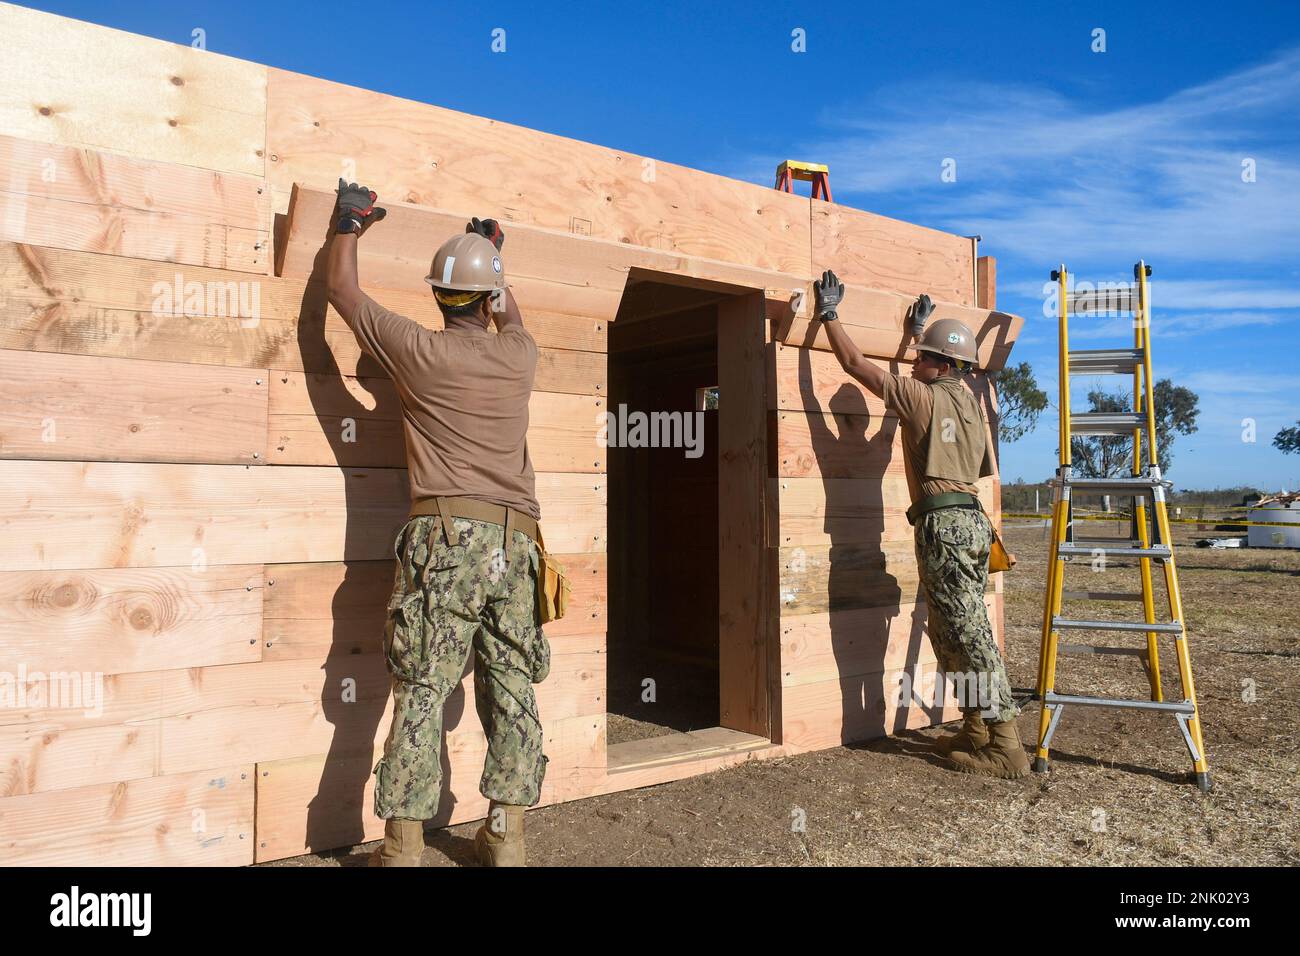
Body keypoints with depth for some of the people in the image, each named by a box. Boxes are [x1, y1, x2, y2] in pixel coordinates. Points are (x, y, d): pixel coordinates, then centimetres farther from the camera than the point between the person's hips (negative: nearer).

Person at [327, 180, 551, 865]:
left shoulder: (420, 352, 1)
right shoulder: (518, 356, 10)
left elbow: (343, 292, 16)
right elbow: (511, 318, 37)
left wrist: (350, 225, 31)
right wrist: (492, 256, 49)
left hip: (446, 533, -3)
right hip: (514, 541, 3)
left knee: (422, 691, -1)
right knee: (513, 690, 8)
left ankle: (403, 846, 3)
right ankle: (506, 838, 14)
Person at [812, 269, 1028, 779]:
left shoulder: (923, 397, -6)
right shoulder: (964, 396, 16)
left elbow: (855, 364, -3)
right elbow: (939, 370, 41)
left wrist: (829, 315, 8)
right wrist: (919, 331, 54)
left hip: (943, 523, -9)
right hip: (973, 521, 9)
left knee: (969, 635, -8)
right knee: (953, 633, 15)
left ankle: (1005, 745, -5)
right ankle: (976, 729, 20)